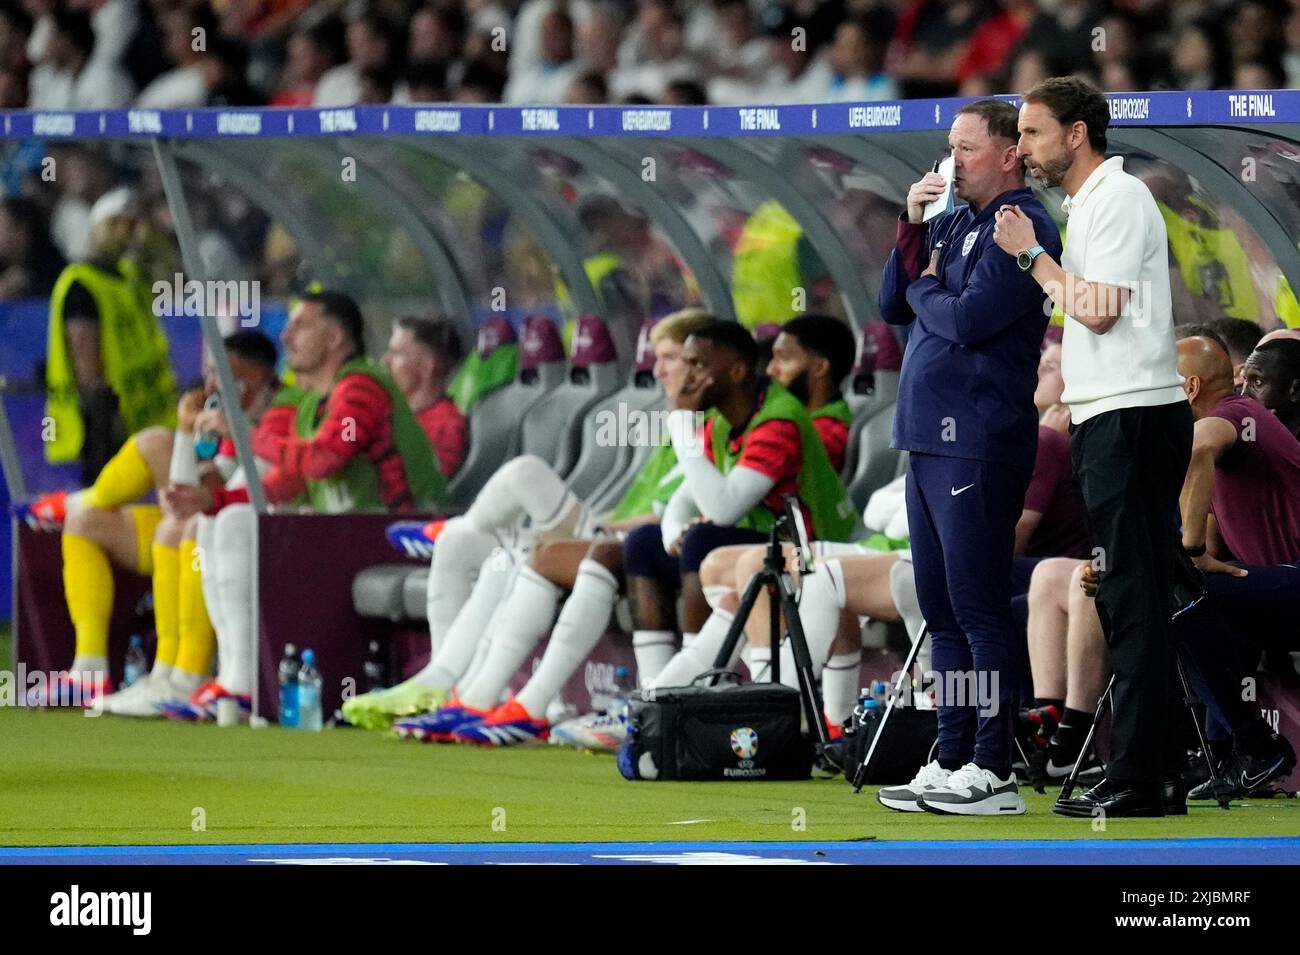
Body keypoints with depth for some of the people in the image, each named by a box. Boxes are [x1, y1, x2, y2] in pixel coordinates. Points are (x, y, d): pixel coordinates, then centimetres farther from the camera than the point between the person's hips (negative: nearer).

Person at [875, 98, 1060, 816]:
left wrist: (925, 287, 1)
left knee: (977, 612, -9)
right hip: (929, 437, 9)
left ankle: (993, 772, -8)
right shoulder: (955, 223, 18)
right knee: (943, 613, 12)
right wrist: (913, 229, 3)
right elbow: (893, 306, 15)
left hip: (978, 442, -9)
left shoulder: (1020, 227, -9)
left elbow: (968, 318, -19)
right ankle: (950, 763, 17)